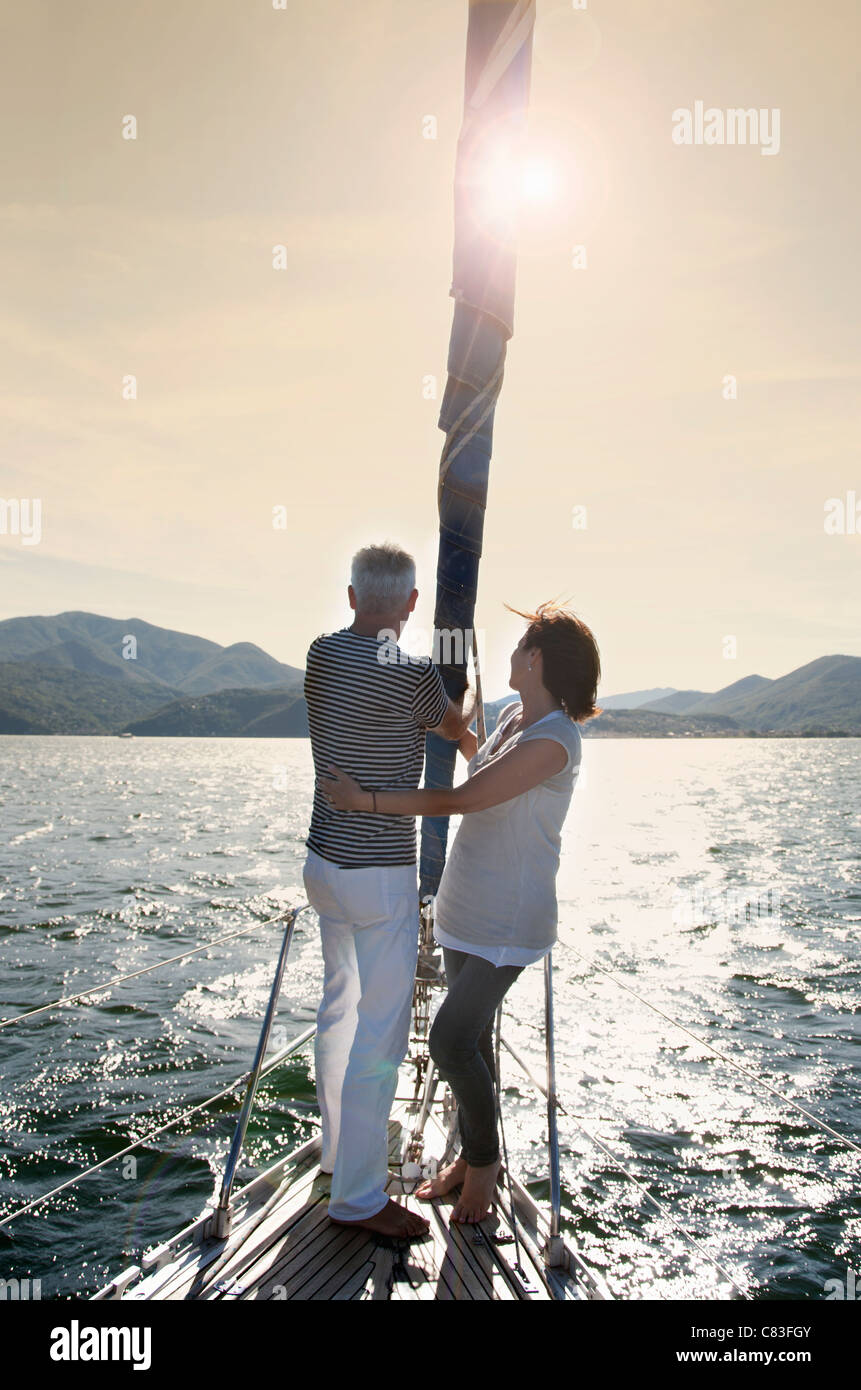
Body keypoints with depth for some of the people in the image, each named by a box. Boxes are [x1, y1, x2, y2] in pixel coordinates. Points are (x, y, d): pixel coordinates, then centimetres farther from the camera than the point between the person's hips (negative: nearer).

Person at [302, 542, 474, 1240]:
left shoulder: (320, 655, 0)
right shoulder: (411, 676, -20)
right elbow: (455, 724, 3)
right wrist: (474, 692, 26)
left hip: (325, 861, 8)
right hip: (380, 875, -8)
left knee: (339, 1007, 22)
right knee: (380, 1031, 2)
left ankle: (339, 1143, 39)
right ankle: (358, 1195, 11)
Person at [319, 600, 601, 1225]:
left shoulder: (552, 741, -22)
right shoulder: (513, 717, 7)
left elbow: (461, 800, -25)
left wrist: (365, 800, -22)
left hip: (510, 919, -8)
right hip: (468, 907, 8)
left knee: (452, 1038, -9)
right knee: (472, 1035, 14)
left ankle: (485, 1161, 13)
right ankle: (470, 1157, 30)